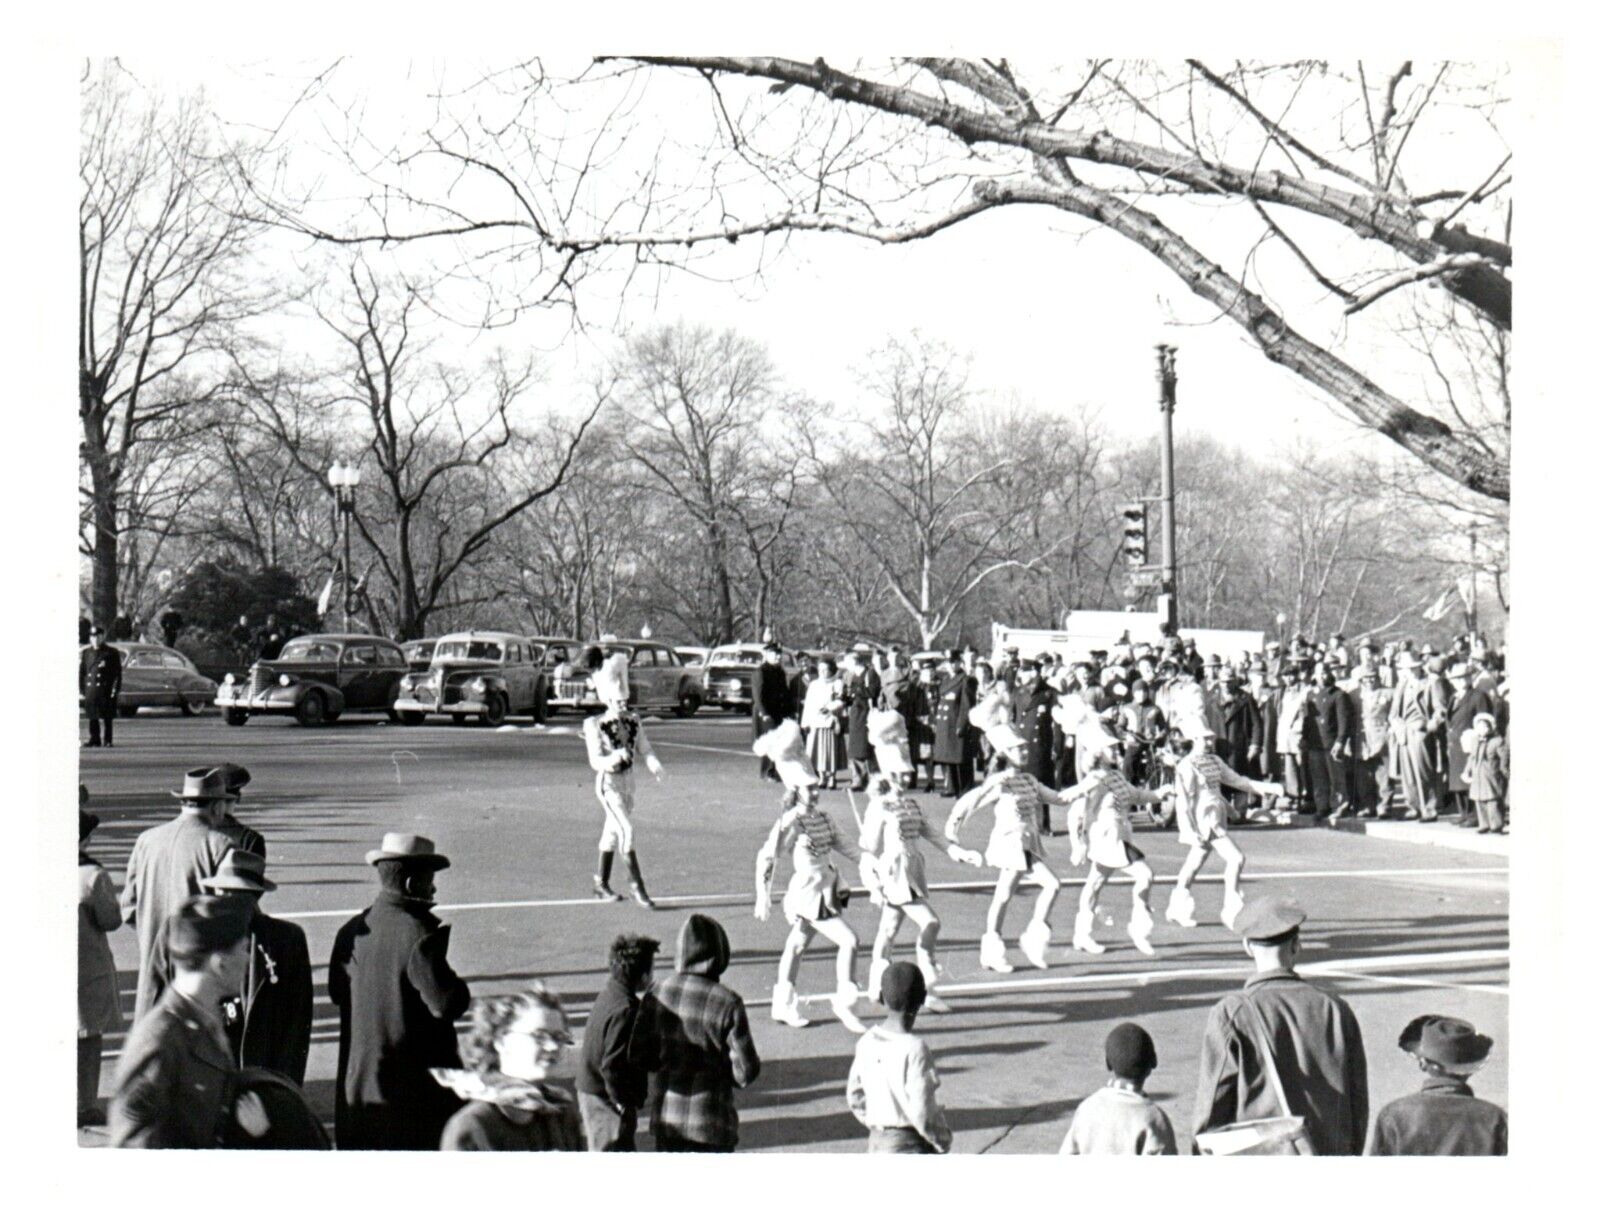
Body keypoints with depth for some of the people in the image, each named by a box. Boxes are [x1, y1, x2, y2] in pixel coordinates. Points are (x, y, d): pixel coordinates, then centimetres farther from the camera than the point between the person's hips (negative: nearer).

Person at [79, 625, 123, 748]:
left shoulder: (112, 653, 1)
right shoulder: (86, 653, 12)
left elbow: (118, 673, -2)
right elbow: (82, 672, 13)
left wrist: (116, 689, -9)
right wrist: (82, 689, 5)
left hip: (106, 690, -3)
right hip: (91, 690, 3)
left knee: (107, 717, 1)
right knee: (92, 717, 4)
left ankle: (108, 740, 7)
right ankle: (94, 740, 10)